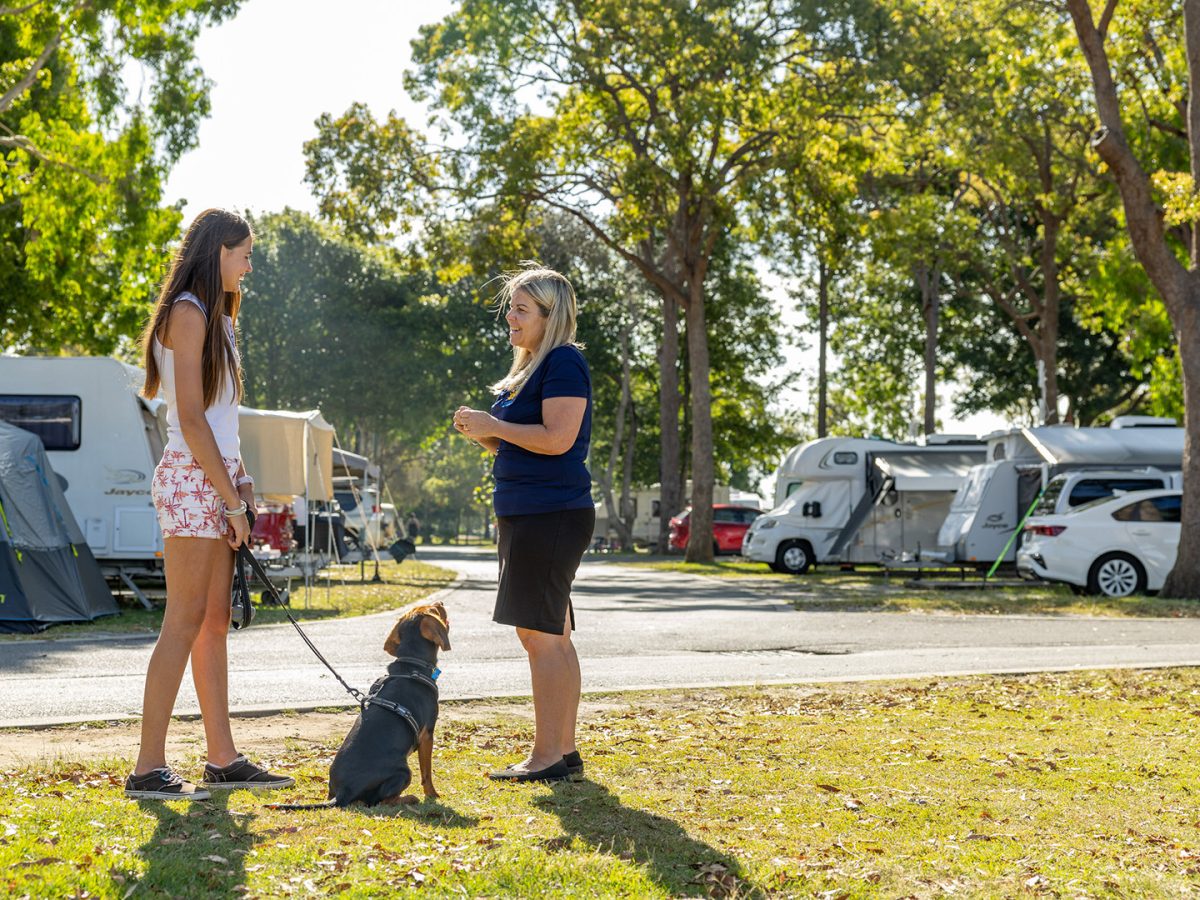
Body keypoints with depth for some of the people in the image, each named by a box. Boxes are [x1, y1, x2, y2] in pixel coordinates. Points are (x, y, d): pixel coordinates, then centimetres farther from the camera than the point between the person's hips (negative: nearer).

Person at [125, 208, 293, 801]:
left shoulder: (212, 316, 21)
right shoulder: (188, 313, -9)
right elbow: (191, 417, -15)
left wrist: (239, 482, 10)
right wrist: (232, 498, -14)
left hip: (217, 478, 9)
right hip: (192, 480, -9)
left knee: (214, 622, 9)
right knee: (184, 622, -11)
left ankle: (223, 759, 12)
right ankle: (148, 769, -10)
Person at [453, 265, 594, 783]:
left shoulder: (564, 362, -11)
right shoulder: (530, 367, 19)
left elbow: (558, 439, -21)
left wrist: (493, 426, -13)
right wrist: (482, 433, 7)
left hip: (551, 517, -10)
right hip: (525, 515, 10)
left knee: (540, 634, -10)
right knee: (552, 635, 12)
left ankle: (548, 756, -7)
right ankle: (564, 750, 17)